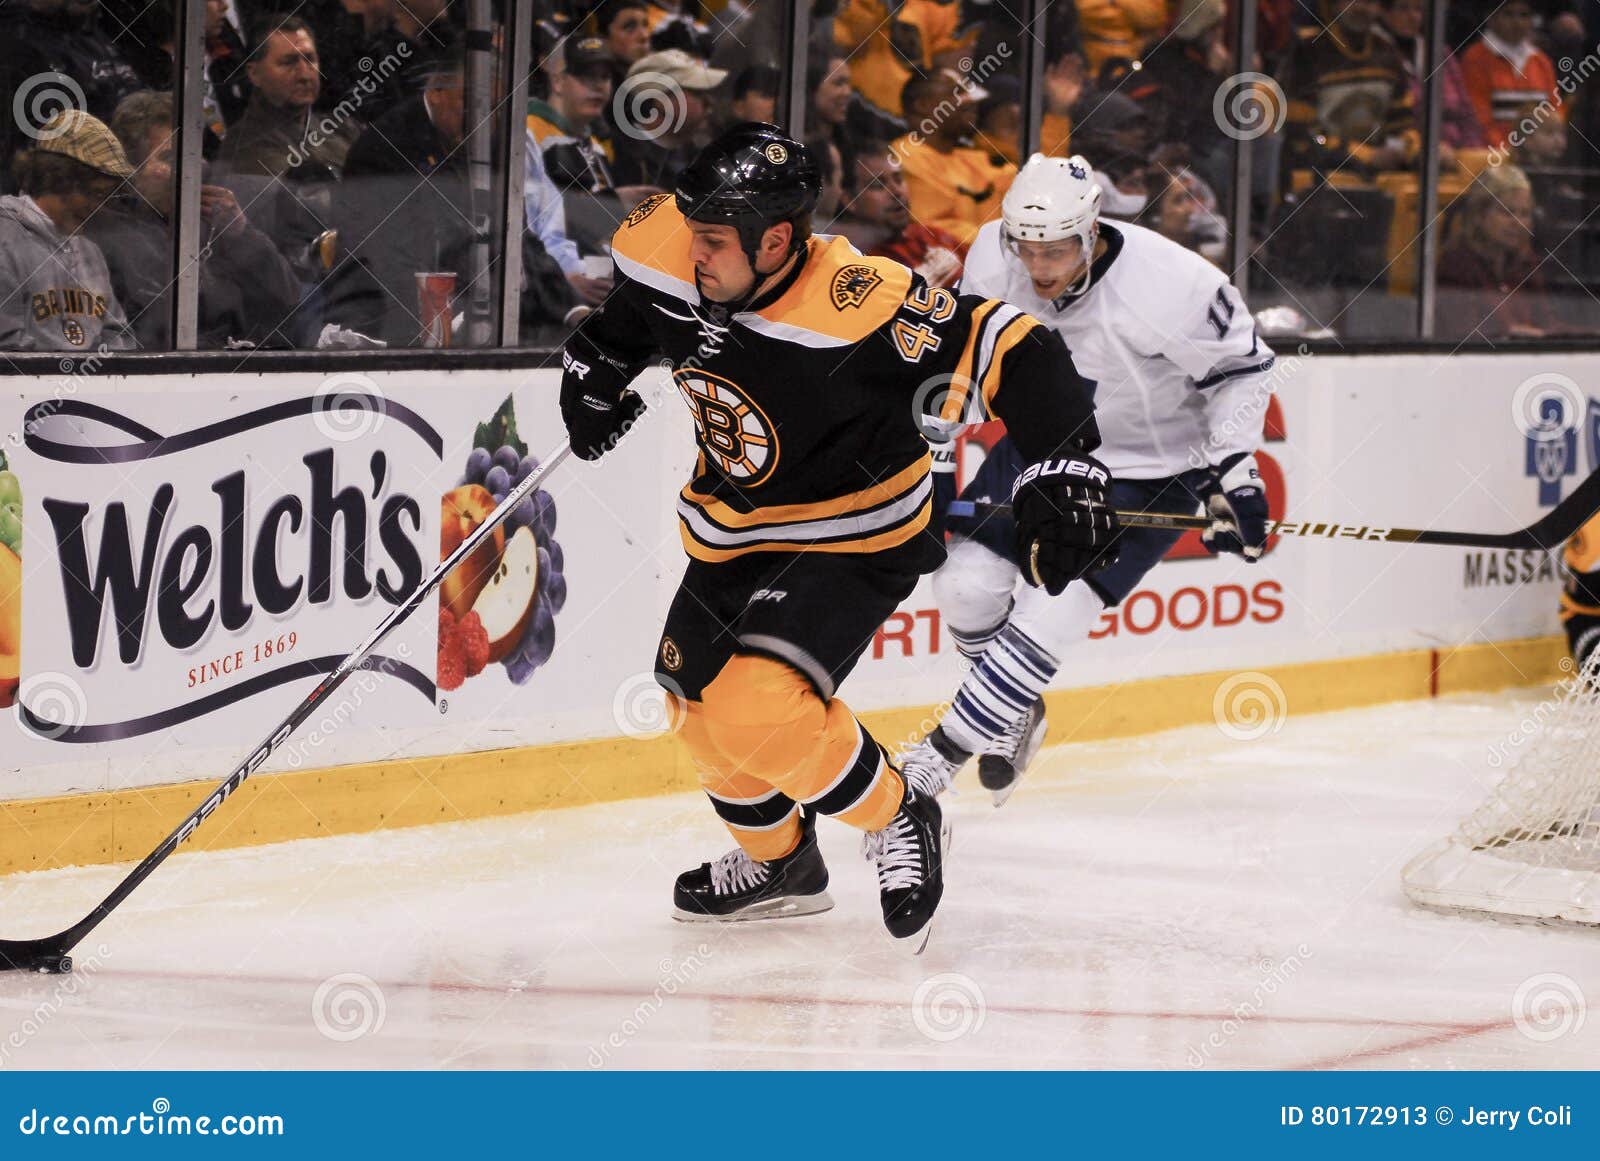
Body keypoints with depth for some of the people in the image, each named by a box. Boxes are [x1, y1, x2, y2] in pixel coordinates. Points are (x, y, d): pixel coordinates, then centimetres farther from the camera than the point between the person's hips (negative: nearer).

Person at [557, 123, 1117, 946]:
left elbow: (1011, 352, -31)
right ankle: (778, 862, 43)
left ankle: (897, 817, 3)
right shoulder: (668, 256, -16)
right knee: (697, 698, 17)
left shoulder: (857, 308, -35)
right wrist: (595, 365, 7)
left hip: (852, 538, -8)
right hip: (731, 530, 8)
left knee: (760, 707, -24)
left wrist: (1063, 469, -35)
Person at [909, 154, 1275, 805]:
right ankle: (1017, 712, 25)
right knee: (967, 584, -3)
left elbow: (1241, 369, -15)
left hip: (1148, 470, -5)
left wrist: (1232, 469, -21)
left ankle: (943, 752, -5)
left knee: (1050, 613, -16)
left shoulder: (1172, 287, -31)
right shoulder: (992, 257, -16)